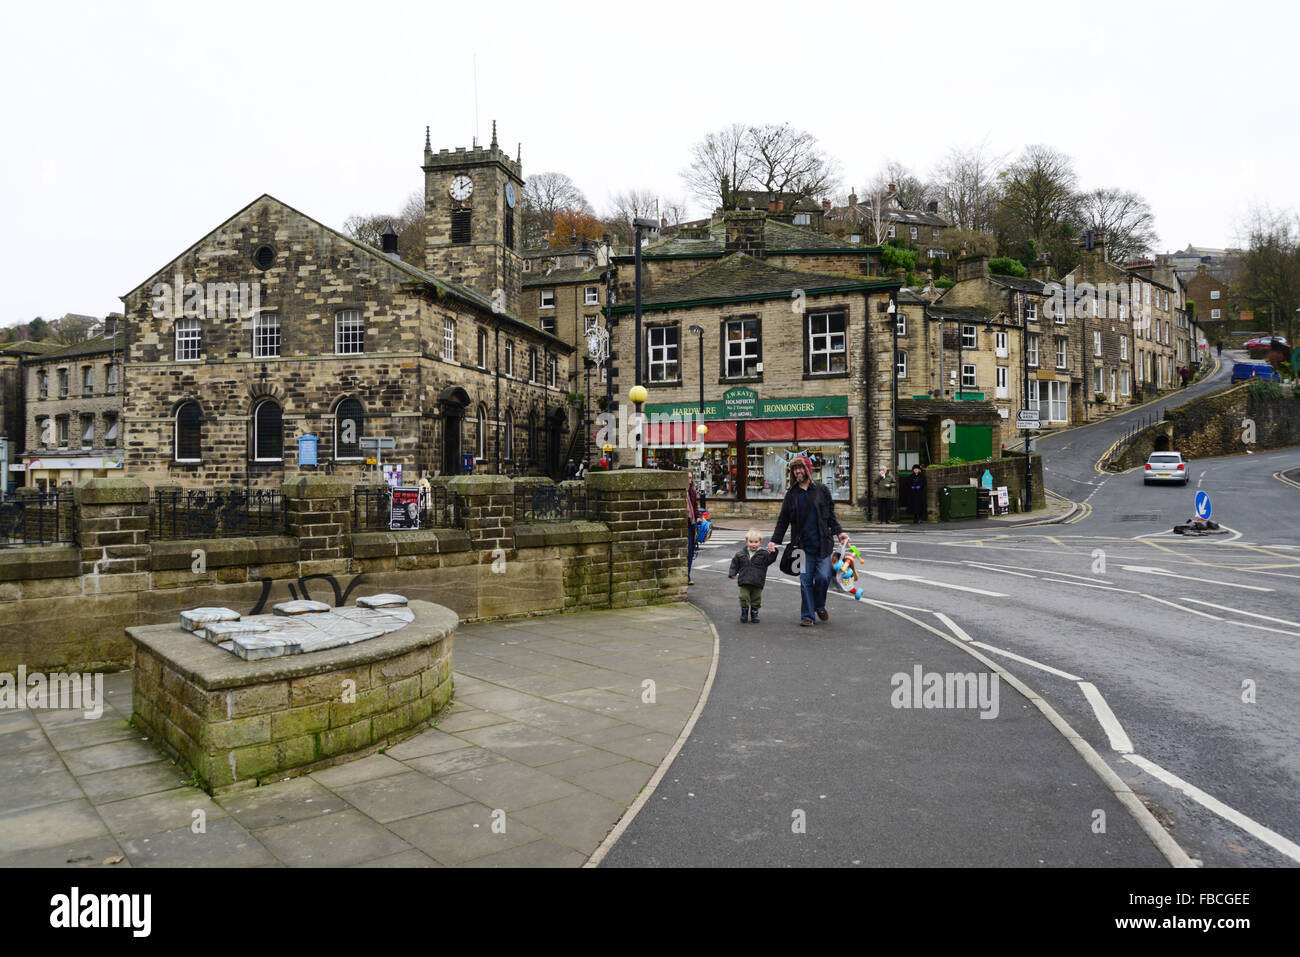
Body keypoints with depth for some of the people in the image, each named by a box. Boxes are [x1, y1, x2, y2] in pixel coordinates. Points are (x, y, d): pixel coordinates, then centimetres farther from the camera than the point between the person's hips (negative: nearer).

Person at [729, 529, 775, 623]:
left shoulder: (763, 553, -4)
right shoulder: (741, 553, 2)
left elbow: (770, 559, -13)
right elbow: (735, 563, 11)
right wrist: (732, 573, 5)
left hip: (757, 583, -1)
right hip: (744, 582, 1)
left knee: (756, 599, 8)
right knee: (744, 598, -1)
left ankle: (754, 613, 26)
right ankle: (744, 613, 18)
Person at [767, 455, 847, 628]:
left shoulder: (821, 490, 7)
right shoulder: (791, 494, 9)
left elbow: (831, 514, 12)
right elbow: (783, 520, 11)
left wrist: (838, 532, -2)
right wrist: (774, 541, 4)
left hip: (822, 544, -1)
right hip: (803, 545, 1)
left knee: (823, 577, -9)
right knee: (805, 581, 0)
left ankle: (820, 606, 18)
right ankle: (807, 616, 10)